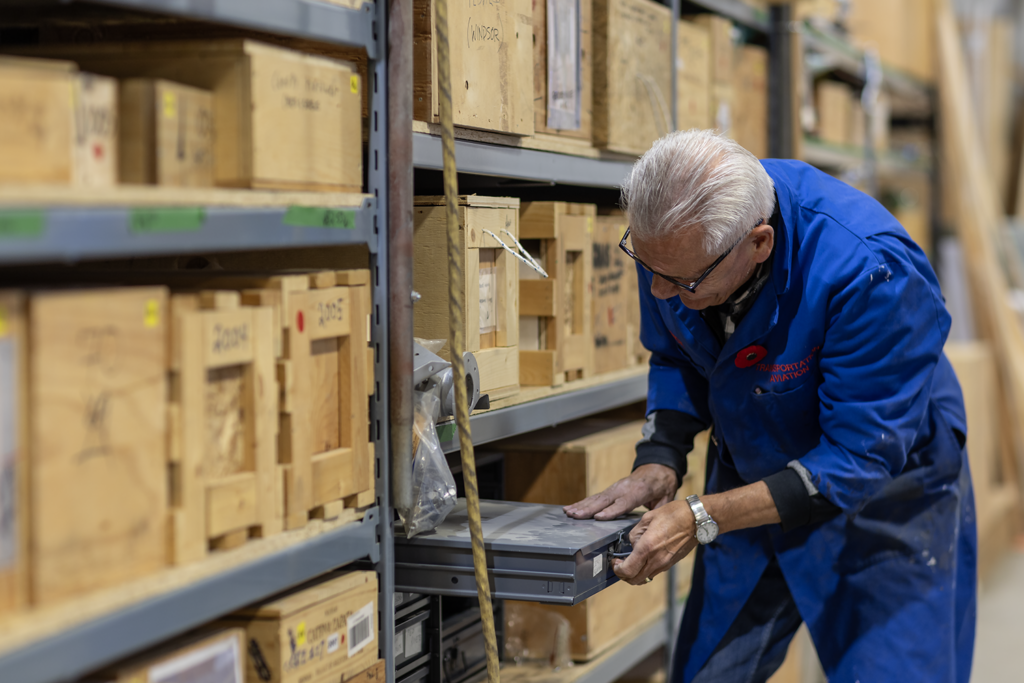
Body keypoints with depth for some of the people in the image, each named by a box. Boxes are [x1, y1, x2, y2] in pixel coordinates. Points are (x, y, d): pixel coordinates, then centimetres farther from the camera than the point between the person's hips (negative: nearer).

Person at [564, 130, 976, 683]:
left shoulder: (872, 270, -36)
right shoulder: (669, 229, -18)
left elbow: (860, 456, -31)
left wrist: (701, 518, -32)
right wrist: (659, 463, -16)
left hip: (882, 488, -5)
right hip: (752, 472, 5)